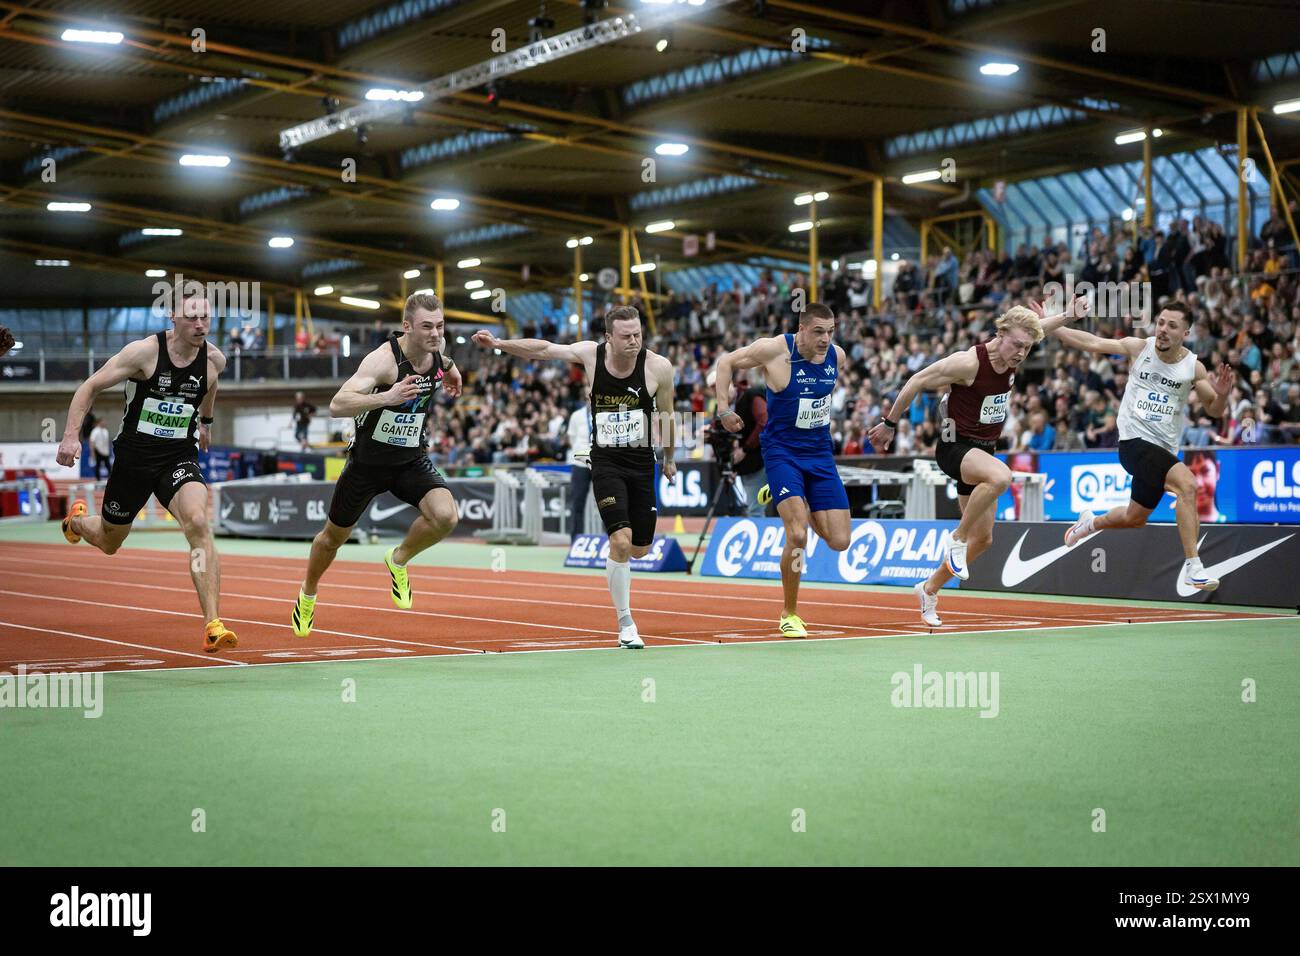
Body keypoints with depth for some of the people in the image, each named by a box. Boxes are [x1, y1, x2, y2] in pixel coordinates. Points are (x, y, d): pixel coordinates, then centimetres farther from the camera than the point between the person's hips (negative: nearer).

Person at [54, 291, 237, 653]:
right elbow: (90, 386, -9)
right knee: (108, 543, 18)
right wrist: (71, 436, -19)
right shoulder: (145, 352, -17)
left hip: (179, 458, 1)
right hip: (133, 456, -1)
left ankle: (213, 626, -31)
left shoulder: (214, 359, -5)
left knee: (198, 524, -29)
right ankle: (77, 520, 58)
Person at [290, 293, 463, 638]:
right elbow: (337, 405, -42)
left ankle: (398, 560, 5)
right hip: (368, 461, -4)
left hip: (412, 459, 4)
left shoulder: (438, 354, -9)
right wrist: (387, 397, -53)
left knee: (445, 515, -24)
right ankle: (308, 594, 46)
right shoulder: (385, 358, -29)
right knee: (334, 536, 16)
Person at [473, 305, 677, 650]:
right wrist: (499, 343, -13)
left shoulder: (658, 367, -8)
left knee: (641, 549, 8)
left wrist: (669, 459, 17)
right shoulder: (590, 354, -7)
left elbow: (666, 416, 6)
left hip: (642, 463, 2)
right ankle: (625, 624, -7)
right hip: (605, 462, -1)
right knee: (621, 541, -18)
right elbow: (543, 349, -2)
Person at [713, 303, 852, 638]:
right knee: (798, 535, -21)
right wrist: (724, 408, -10)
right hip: (781, 450, -5)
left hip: (820, 452, 5)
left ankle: (790, 500, 31)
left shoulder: (837, 356, -1)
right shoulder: (775, 350, -16)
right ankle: (789, 615, -3)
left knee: (839, 541, 1)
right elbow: (726, 362, -3)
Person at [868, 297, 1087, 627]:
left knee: (983, 538, 9)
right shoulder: (969, 362, -22)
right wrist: (889, 424, -5)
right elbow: (917, 382, -13)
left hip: (983, 451, 8)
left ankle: (929, 589, 28)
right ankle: (956, 538, -20)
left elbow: (1037, 328, 24)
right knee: (1001, 476, -40)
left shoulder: (1012, 355, -2)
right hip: (955, 447, -8)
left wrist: (1068, 313, 13)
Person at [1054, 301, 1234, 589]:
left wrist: (1221, 394, -14)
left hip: (1163, 450, 4)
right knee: (1187, 483, -27)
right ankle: (1192, 566, -24)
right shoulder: (1138, 347, -3)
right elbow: (1092, 343, 1)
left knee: (1135, 518, 11)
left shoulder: (1194, 367, 1)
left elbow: (1213, 410, 8)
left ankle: (1090, 523, 44)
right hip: (1135, 441, -4)